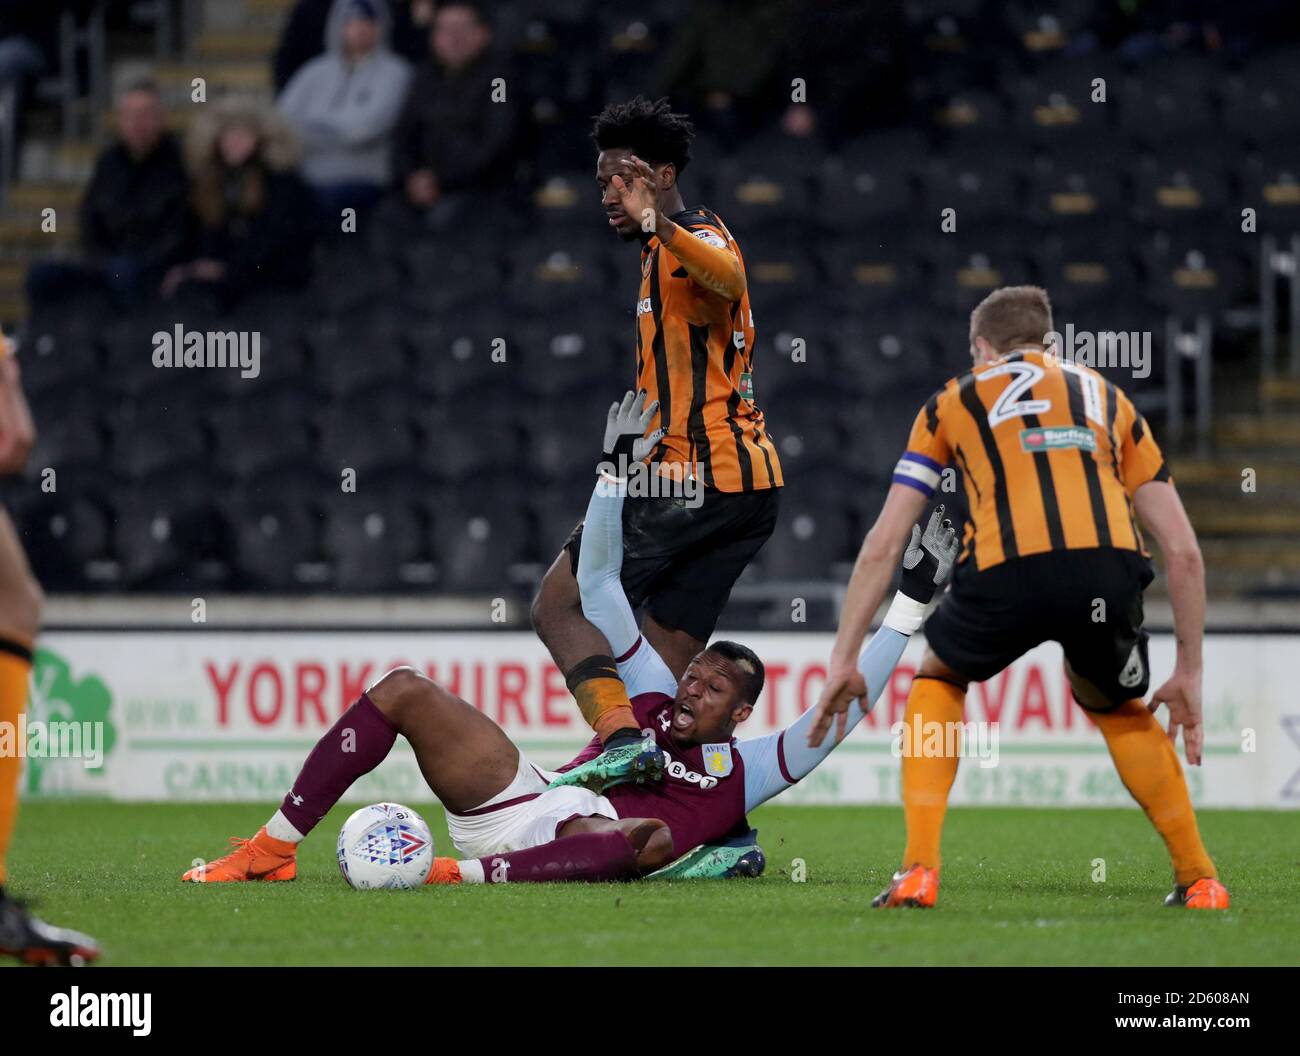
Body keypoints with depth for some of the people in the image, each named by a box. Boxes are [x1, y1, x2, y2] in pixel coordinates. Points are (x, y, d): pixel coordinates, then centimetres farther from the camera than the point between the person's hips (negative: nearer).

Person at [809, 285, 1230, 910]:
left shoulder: (953, 402, 29)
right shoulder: (1107, 399, 33)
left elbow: (883, 543, 24)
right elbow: (1183, 550, 26)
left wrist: (844, 660, 28)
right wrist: (1189, 673, 31)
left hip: (1009, 574, -2)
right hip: (1109, 569, 2)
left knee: (938, 680, 30)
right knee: (1115, 705, 34)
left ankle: (918, 870, 14)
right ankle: (1199, 880, 27)